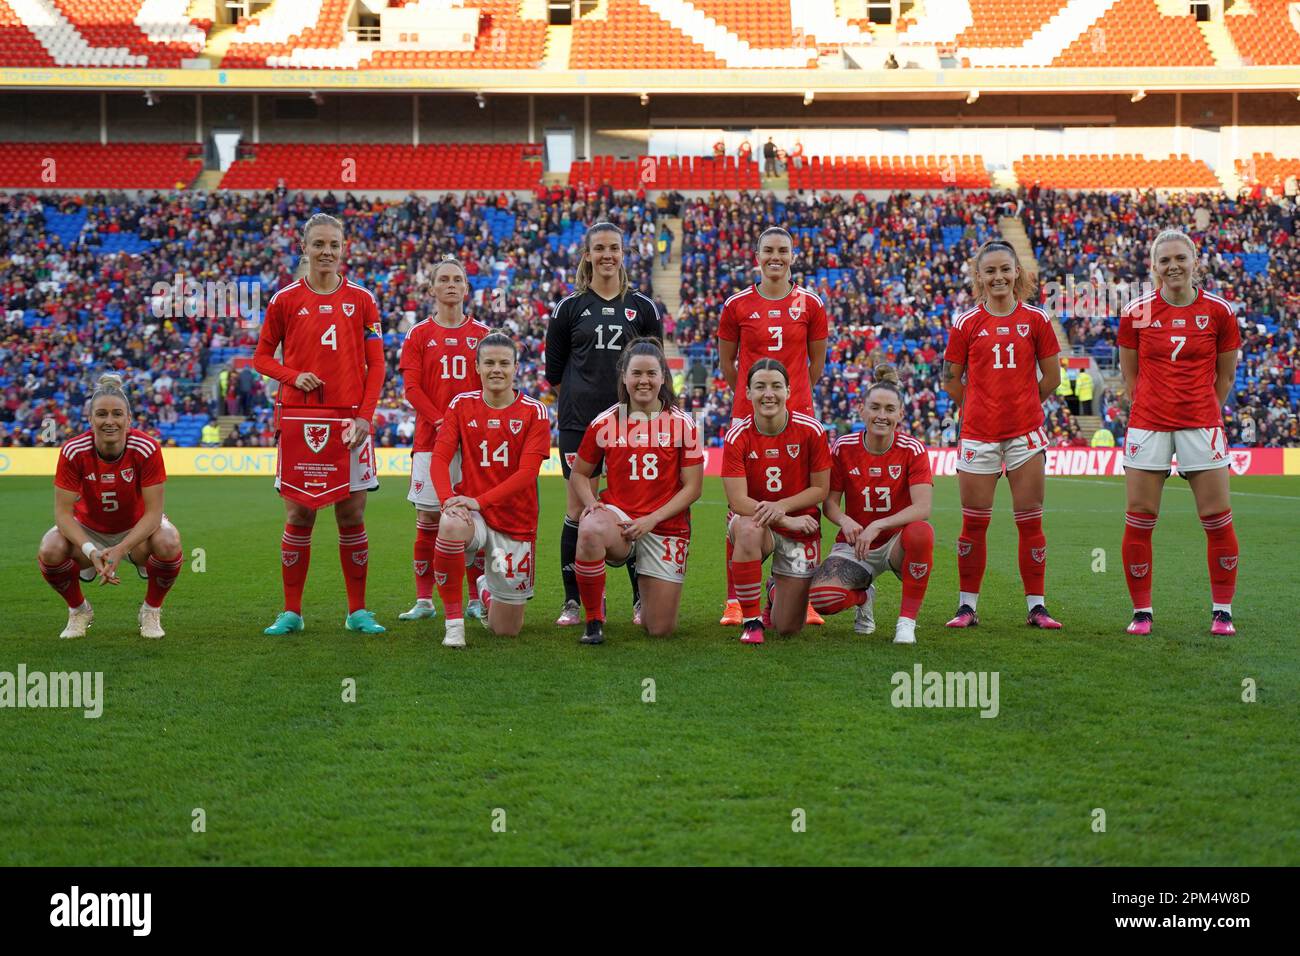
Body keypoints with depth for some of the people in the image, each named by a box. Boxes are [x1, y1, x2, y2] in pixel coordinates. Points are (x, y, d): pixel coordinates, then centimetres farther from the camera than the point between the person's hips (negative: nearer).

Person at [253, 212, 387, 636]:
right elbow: (262, 356, 10)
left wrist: (364, 416, -6)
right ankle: (291, 612, 9)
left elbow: (376, 364, 5)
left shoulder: (361, 299, 6)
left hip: (349, 420, 1)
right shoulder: (285, 299, 4)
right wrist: (294, 376, -9)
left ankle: (357, 612, 11)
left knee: (352, 515, 2)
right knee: (299, 516, 0)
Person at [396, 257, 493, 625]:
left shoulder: (481, 334, 9)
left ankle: (477, 598, 8)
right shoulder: (419, 335, 5)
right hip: (430, 438, -1)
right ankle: (424, 599, 5)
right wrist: (441, 422, -14)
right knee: (428, 517, -1)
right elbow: (412, 388, -2)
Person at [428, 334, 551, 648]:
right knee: (451, 526, -41)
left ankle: (486, 589, 43)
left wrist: (479, 501, -25)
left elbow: (527, 472, -14)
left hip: (516, 522, 0)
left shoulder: (534, 411, -6)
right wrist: (448, 499, -27)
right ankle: (454, 621, -21)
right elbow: (439, 458, -7)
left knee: (507, 629, 4)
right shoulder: (461, 404, 0)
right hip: (471, 512, 0)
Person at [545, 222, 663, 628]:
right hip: (578, 422, 0)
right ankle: (573, 601, 6)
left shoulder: (642, 308, 6)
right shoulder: (569, 307, 5)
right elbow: (554, 367, 10)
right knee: (579, 508, -2)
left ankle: (642, 600, 9)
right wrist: (581, 397, 9)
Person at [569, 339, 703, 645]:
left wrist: (651, 520, -13)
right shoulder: (605, 422, 0)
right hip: (618, 516, 0)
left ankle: (650, 592, 37)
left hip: (666, 526, 0)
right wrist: (591, 502, -11)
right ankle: (594, 620, -18)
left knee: (660, 629, -2)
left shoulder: (682, 424, -1)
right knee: (590, 530, -40)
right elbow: (579, 474, 11)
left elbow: (692, 486, -1)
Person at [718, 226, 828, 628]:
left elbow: (817, 361, 13)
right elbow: (726, 361, 12)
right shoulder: (737, 305, 2)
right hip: (747, 415, -1)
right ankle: (735, 601, 3)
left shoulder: (810, 304, 4)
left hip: (797, 415, 1)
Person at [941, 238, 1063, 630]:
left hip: (1026, 433, 0)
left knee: (1030, 521, 1)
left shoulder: (1036, 319, 3)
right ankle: (967, 605, 11)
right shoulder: (966, 323, 2)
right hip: (977, 433, 0)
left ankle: (1036, 606, 8)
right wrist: (979, 408, 11)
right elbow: (951, 380, 9)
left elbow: (1052, 377, 9)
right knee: (973, 523, 2)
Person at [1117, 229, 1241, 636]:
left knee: (1218, 519, -2)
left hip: (1201, 424, 0)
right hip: (1147, 425, 0)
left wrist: (1206, 412, 8)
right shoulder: (1136, 312, 0)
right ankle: (1142, 611, 10)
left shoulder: (1219, 311, 0)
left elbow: (1226, 374, 10)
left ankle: (1222, 611, 11)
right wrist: (1148, 407, 7)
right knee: (1139, 521, -1)